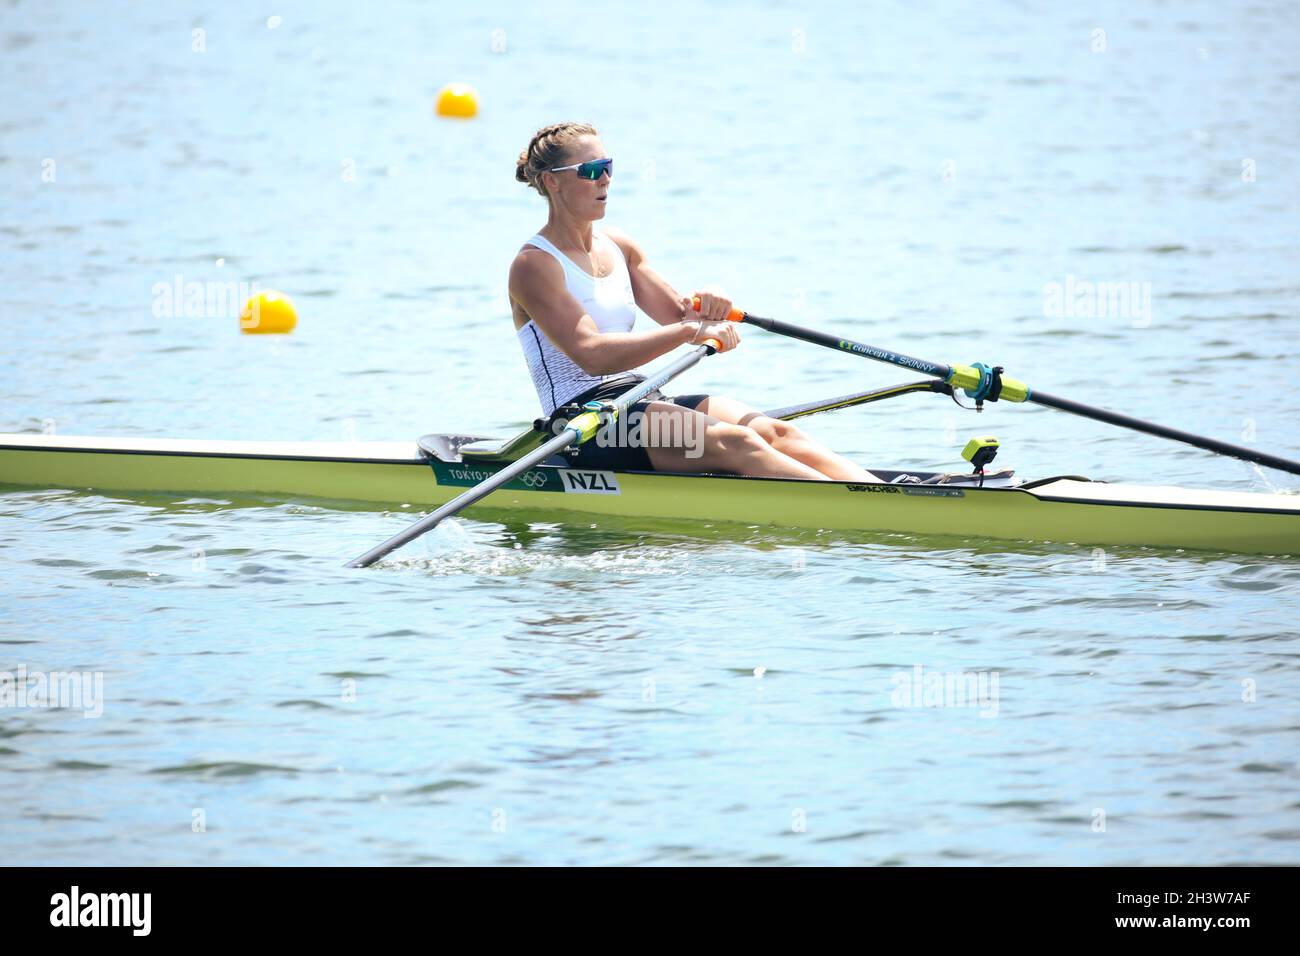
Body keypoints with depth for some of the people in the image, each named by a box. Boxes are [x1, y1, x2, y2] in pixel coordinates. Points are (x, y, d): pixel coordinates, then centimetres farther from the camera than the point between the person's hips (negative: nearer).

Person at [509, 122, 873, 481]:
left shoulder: (616, 246, 17)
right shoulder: (534, 265, -8)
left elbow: (679, 316, 19)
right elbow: (591, 354, -21)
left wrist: (706, 305, -6)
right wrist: (691, 329, -27)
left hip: (644, 402, 8)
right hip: (584, 425, -8)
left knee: (773, 432, -19)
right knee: (735, 443, -30)